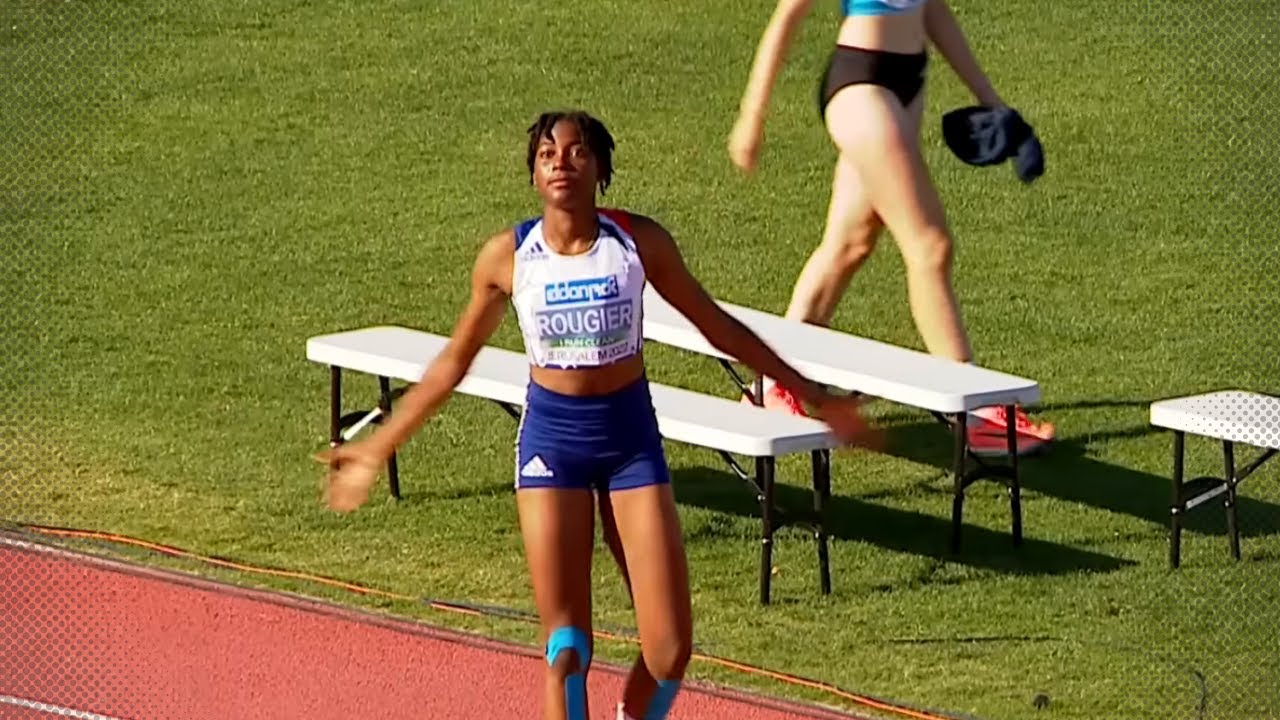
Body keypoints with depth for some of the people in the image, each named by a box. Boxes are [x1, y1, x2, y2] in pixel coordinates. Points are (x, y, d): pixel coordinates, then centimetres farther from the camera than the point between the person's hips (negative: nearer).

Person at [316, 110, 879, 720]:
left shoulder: (639, 241, -6)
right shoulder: (507, 256, -6)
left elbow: (716, 325, 7)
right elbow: (454, 361, 7)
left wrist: (812, 395, 10)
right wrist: (379, 446, 8)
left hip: (631, 437, 1)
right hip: (551, 440, -1)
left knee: (670, 647, -3)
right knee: (565, 643, -4)